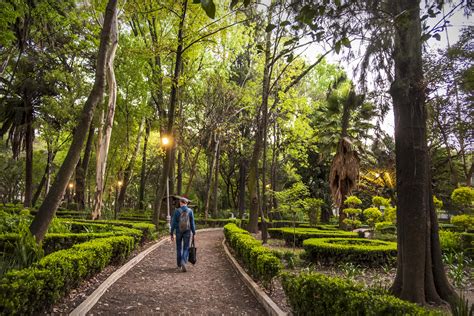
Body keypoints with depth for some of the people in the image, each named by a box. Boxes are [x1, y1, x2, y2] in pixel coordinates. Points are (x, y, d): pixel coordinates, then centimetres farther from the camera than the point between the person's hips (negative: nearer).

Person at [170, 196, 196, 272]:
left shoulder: (177, 211, -7)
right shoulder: (190, 211, -4)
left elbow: (173, 223, -6)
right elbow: (192, 223, -4)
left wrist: (171, 234, 1)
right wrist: (194, 233, 3)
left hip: (179, 232, 0)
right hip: (187, 232, 0)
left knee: (179, 248, 17)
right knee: (186, 249, 4)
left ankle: (179, 265, 27)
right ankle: (183, 262, -21)